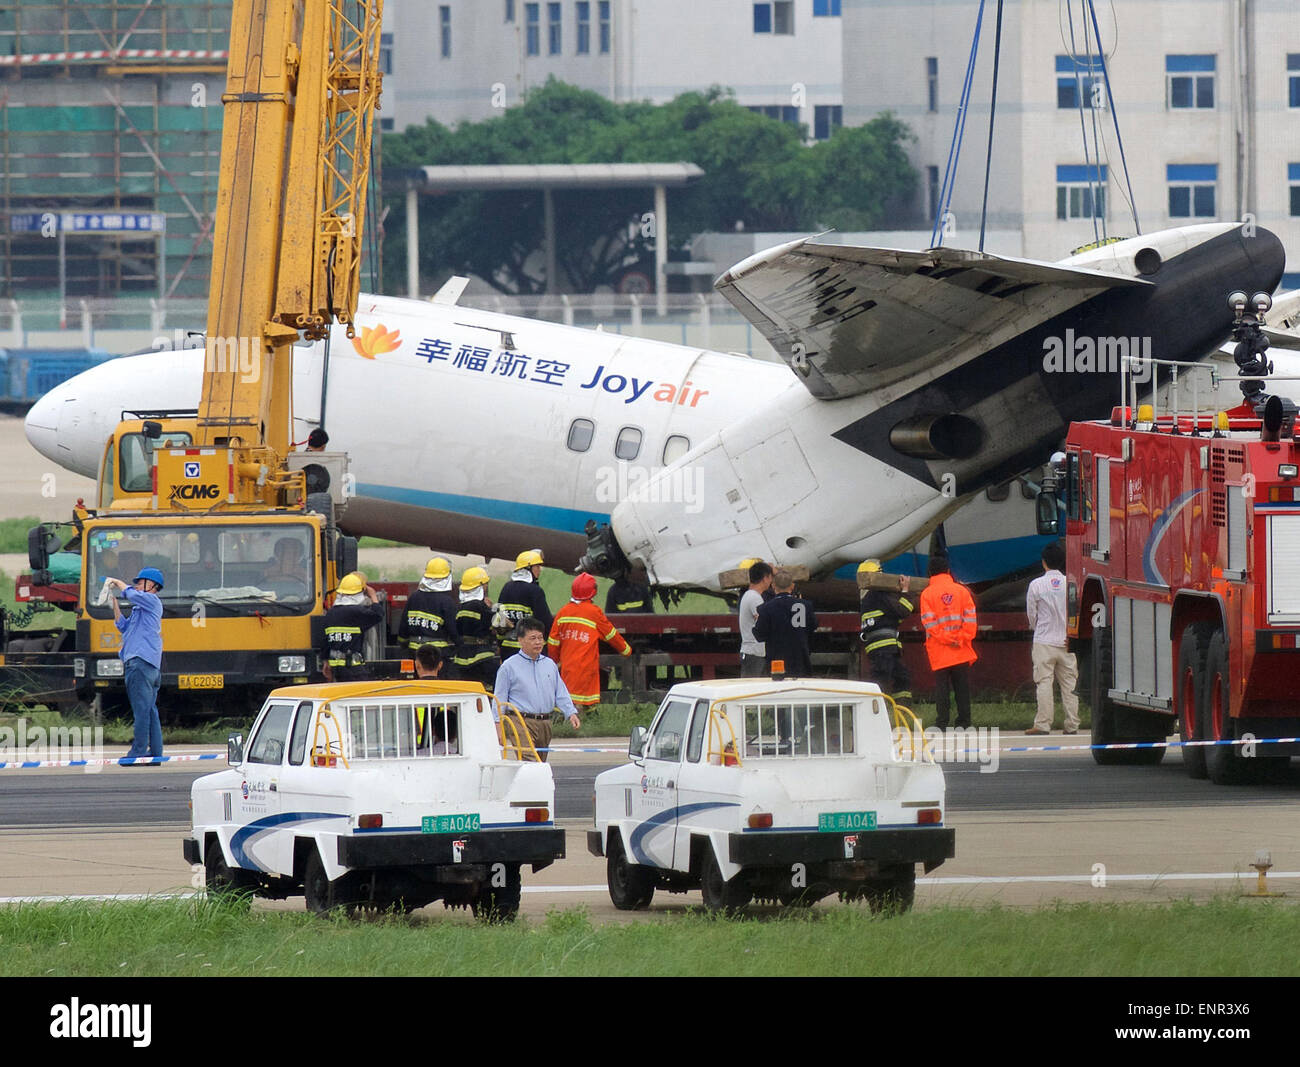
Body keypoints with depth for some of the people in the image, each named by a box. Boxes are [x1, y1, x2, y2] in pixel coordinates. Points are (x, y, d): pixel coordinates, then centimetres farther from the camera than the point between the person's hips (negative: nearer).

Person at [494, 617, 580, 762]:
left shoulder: (549, 664, 15)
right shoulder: (509, 666, 1)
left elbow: (561, 694, 17)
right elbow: (499, 699, 2)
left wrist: (571, 713, 3)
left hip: (545, 723, 6)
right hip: (522, 723, -6)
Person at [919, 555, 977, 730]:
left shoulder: (927, 594, -2)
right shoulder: (961, 590, 3)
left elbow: (929, 622, -9)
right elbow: (970, 617, -1)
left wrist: (944, 638, -7)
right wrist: (964, 638, -1)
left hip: (939, 651, -2)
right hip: (962, 651, 2)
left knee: (941, 687, 1)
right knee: (962, 686, 7)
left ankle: (941, 723, -3)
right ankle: (964, 723, 7)